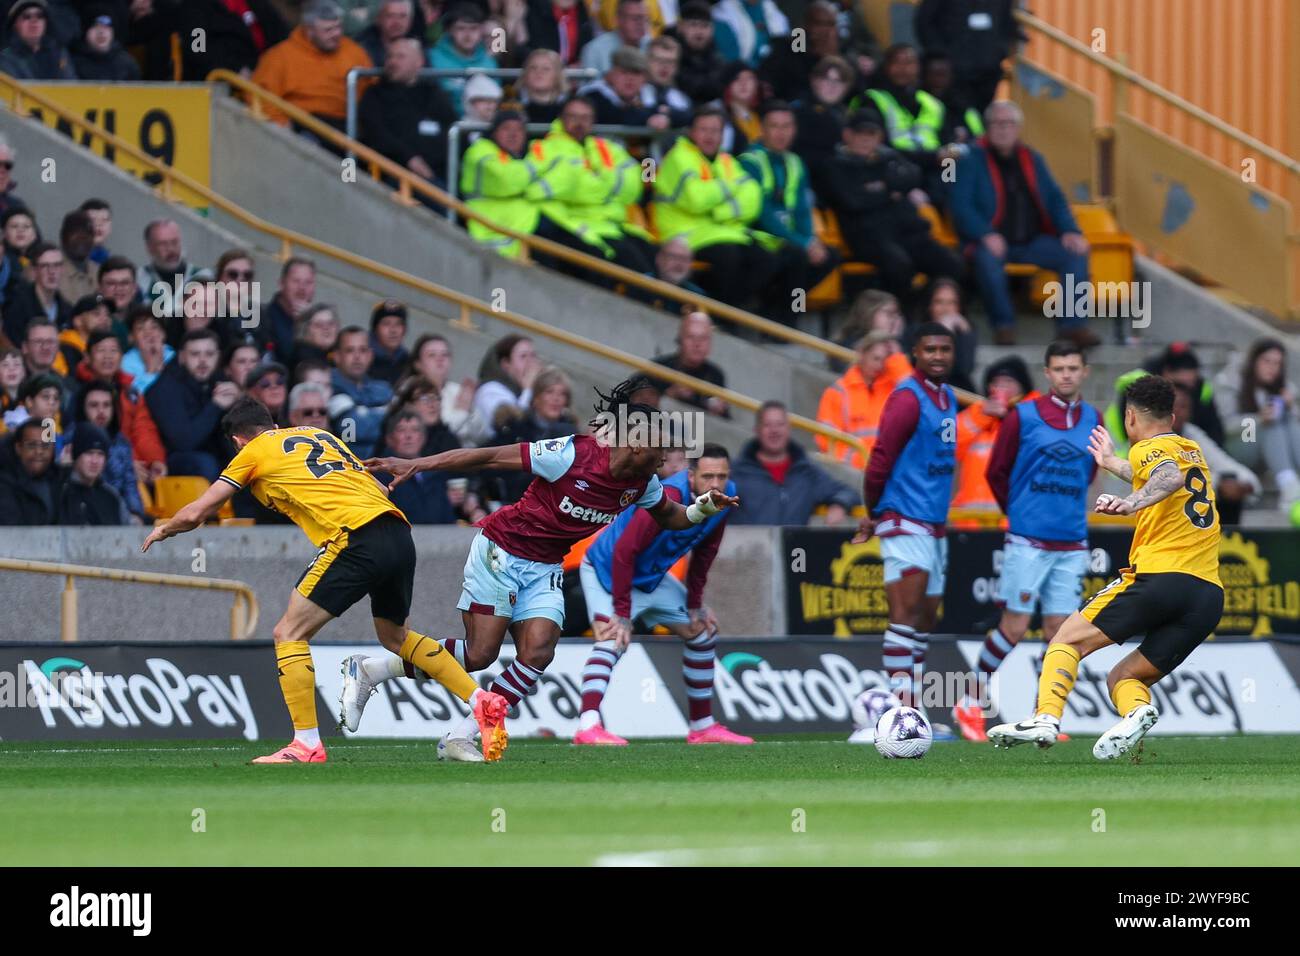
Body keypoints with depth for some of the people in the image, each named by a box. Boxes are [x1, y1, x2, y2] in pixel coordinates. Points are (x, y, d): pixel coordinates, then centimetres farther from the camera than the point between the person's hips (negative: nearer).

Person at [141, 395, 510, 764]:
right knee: (395, 635, 27)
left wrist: (163, 530, 30)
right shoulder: (320, 435, 28)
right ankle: (482, 702, 20)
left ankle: (307, 744, -5)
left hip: (357, 539, -7)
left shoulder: (253, 453, 10)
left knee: (289, 634, 2)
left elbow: (195, 513, 10)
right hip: (399, 535, 7)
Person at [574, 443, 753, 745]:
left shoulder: (725, 495, -11)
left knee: (702, 631, 13)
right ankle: (588, 726, -42)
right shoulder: (667, 499, -35)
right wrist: (622, 614, -33)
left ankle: (702, 726, 24)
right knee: (613, 639, -29)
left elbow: (705, 550, 5)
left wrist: (695, 604, 5)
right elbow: (623, 553, -34)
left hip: (652, 576, 9)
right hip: (607, 570, -9)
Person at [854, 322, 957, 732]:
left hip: (934, 525, 9)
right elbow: (881, 459, -13)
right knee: (906, 614, -15)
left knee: (924, 620, 12)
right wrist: (873, 511, -2)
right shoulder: (907, 398, -12)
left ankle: (915, 713, 17)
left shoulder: (948, 397, 16)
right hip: (906, 524, -9)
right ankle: (903, 706, -21)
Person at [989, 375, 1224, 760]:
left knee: (1068, 640, 3)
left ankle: (1046, 717, -20)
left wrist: (1133, 502, -40)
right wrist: (1112, 463, 66)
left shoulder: (1149, 449, 3)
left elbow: (1170, 477, -22)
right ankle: (1138, 710, -22)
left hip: (1160, 576, -7)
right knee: (1122, 677, 12)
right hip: (1209, 595, 7)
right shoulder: (1193, 451, 27)